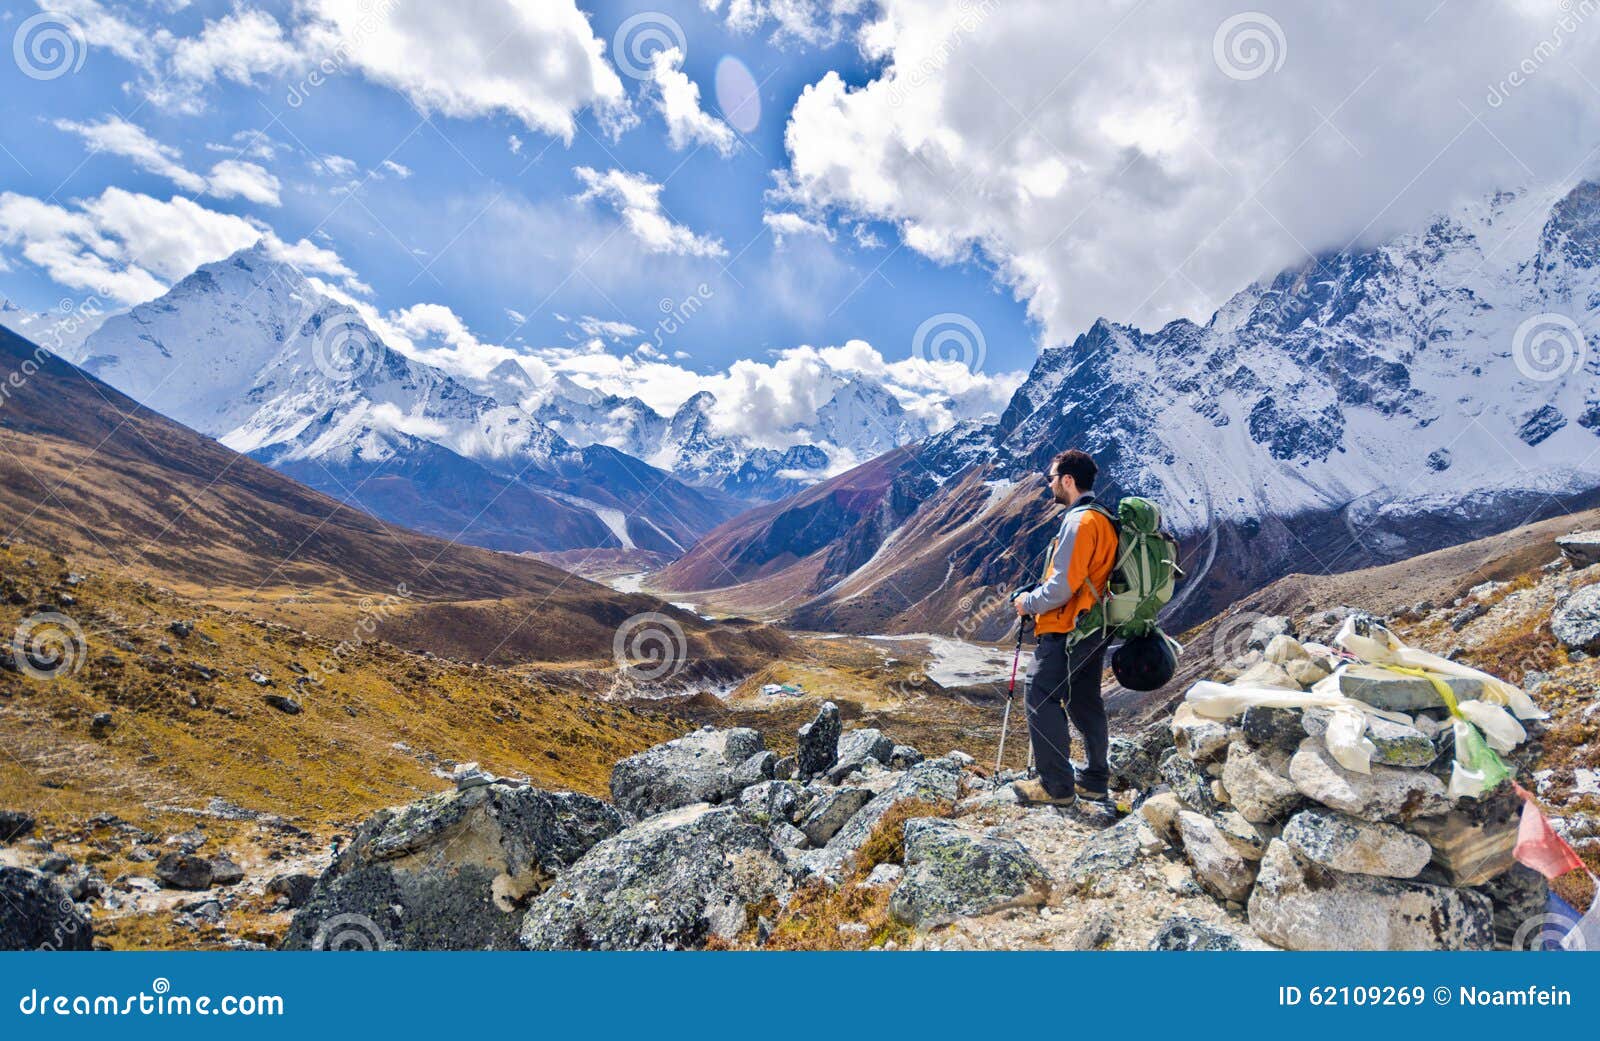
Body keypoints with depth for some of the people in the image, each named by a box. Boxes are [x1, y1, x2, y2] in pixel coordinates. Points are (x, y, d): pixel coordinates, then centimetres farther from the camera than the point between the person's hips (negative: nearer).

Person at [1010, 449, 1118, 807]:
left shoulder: (1079, 522, -19)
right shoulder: (1103, 519, 12)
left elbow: (1062, 586, -24)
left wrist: (1029, 603, -7)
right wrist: (1036, 595, 14)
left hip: (1066, 631, -10)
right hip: (1093, 629, 10)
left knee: (1043, 701, -3)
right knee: (1085, 703, 17)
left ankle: (1057, 786, 3)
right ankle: (1095, 780, 27)